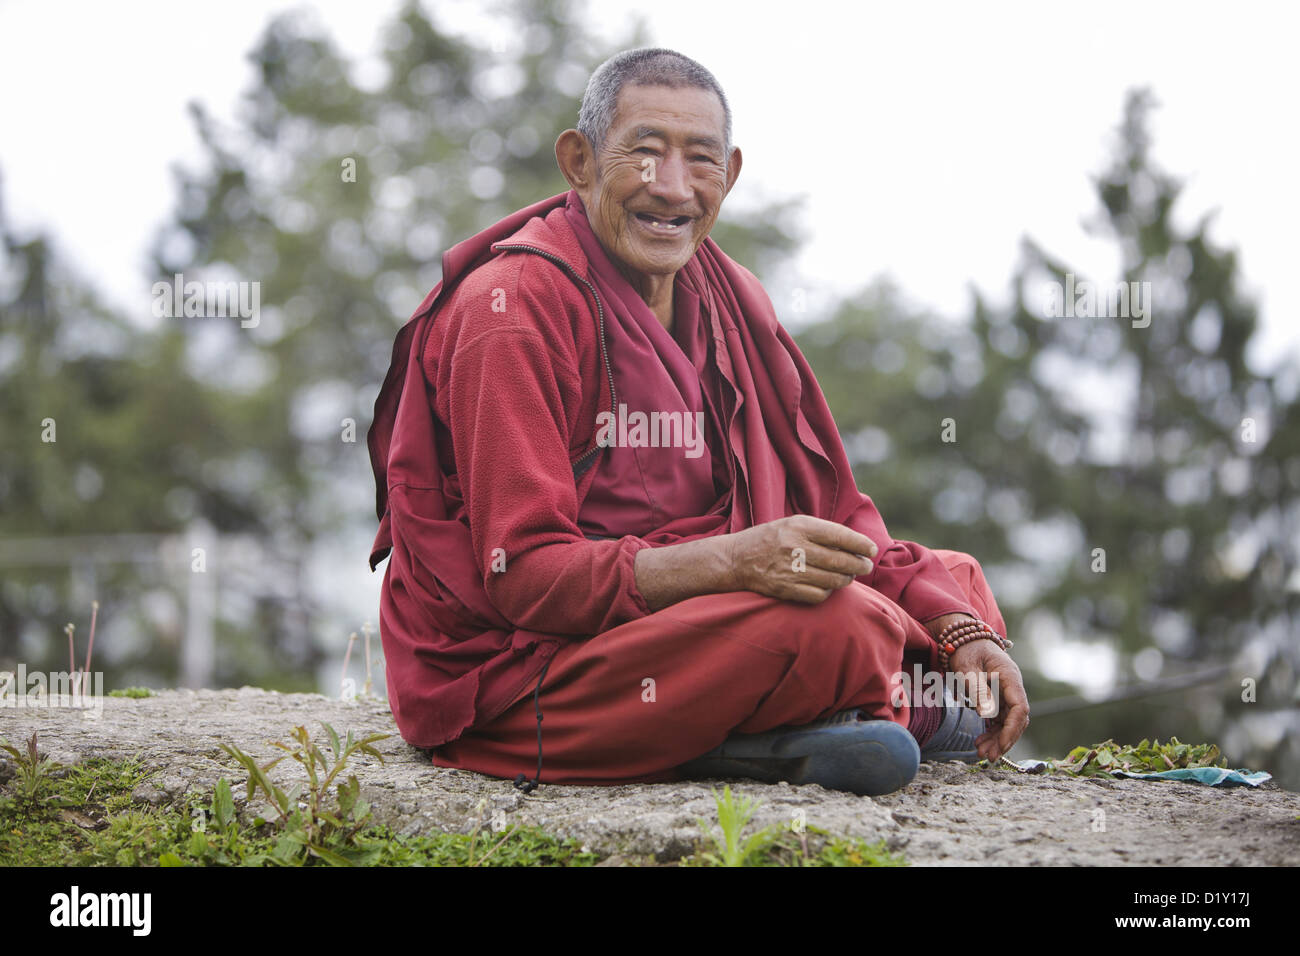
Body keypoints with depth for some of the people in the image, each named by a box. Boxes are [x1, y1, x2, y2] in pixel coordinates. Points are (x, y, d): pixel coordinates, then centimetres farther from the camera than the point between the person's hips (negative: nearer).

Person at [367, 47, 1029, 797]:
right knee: (839, 628, -30)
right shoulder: (517, 306, -15)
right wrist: (732, 561, -33)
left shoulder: (725, 294, 9)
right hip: (513, 674, -9)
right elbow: (522, 574, -20)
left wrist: (962, 630, -7)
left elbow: (827, 509, 9)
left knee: (955, 582, 6)